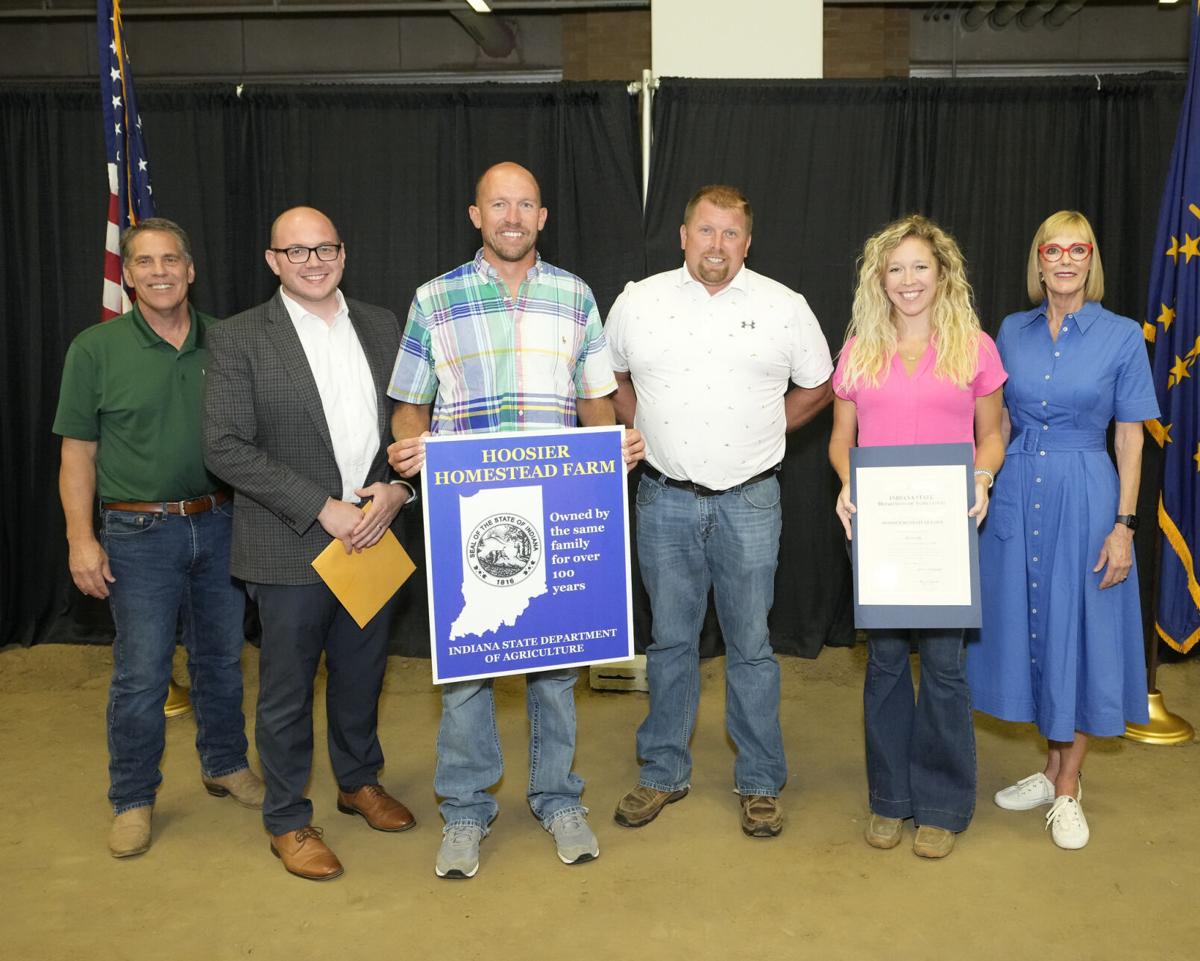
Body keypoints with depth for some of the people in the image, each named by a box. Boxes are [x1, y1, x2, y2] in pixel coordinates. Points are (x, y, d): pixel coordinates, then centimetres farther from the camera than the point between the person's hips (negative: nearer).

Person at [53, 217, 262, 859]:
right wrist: (81, 537, -9)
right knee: (140, 674, 1)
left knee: (222, 658, 15)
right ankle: (132, 801, 18)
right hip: (139, 533, -3)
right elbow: (78, 452, -1)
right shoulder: (96, 349, -3)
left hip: (220, 525, 3)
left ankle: (226, 766, 35)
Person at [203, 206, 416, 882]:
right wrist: (324, 510, -18)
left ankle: (360, 781, 42)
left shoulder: (382, 326, 7)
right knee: (287, 691, 8)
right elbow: (226, 447, -13)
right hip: (291, 548, -4)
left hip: (375, 538, 4)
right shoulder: (240, 339, -6)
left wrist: (398, 488, -10)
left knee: (363, 674, 19)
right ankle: (288, 820, 26)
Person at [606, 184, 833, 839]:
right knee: (670, 641, 11)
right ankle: (663, 773, 26)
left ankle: (760, 782, 21)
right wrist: (644, 434, 6)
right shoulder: (637, 302, 2)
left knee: (750, 646, 6)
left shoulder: (784, 307, 0)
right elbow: (610, 377, 17)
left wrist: (759, 434, 5)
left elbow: (817, 387, 12)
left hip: (749, 501, -1)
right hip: (665, 498, 1)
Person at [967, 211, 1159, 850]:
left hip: (1085, 496, -3)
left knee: (1078, 630, 3)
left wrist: (1124, 525, -8)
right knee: (1027, 626, 11)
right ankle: (1051, 767, 29)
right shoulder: (1012, 332, 5)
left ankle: (1067, 791, 18)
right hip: (1017, 492, 4)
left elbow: (1130, 437, -4)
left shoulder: (1121, 336, -4)